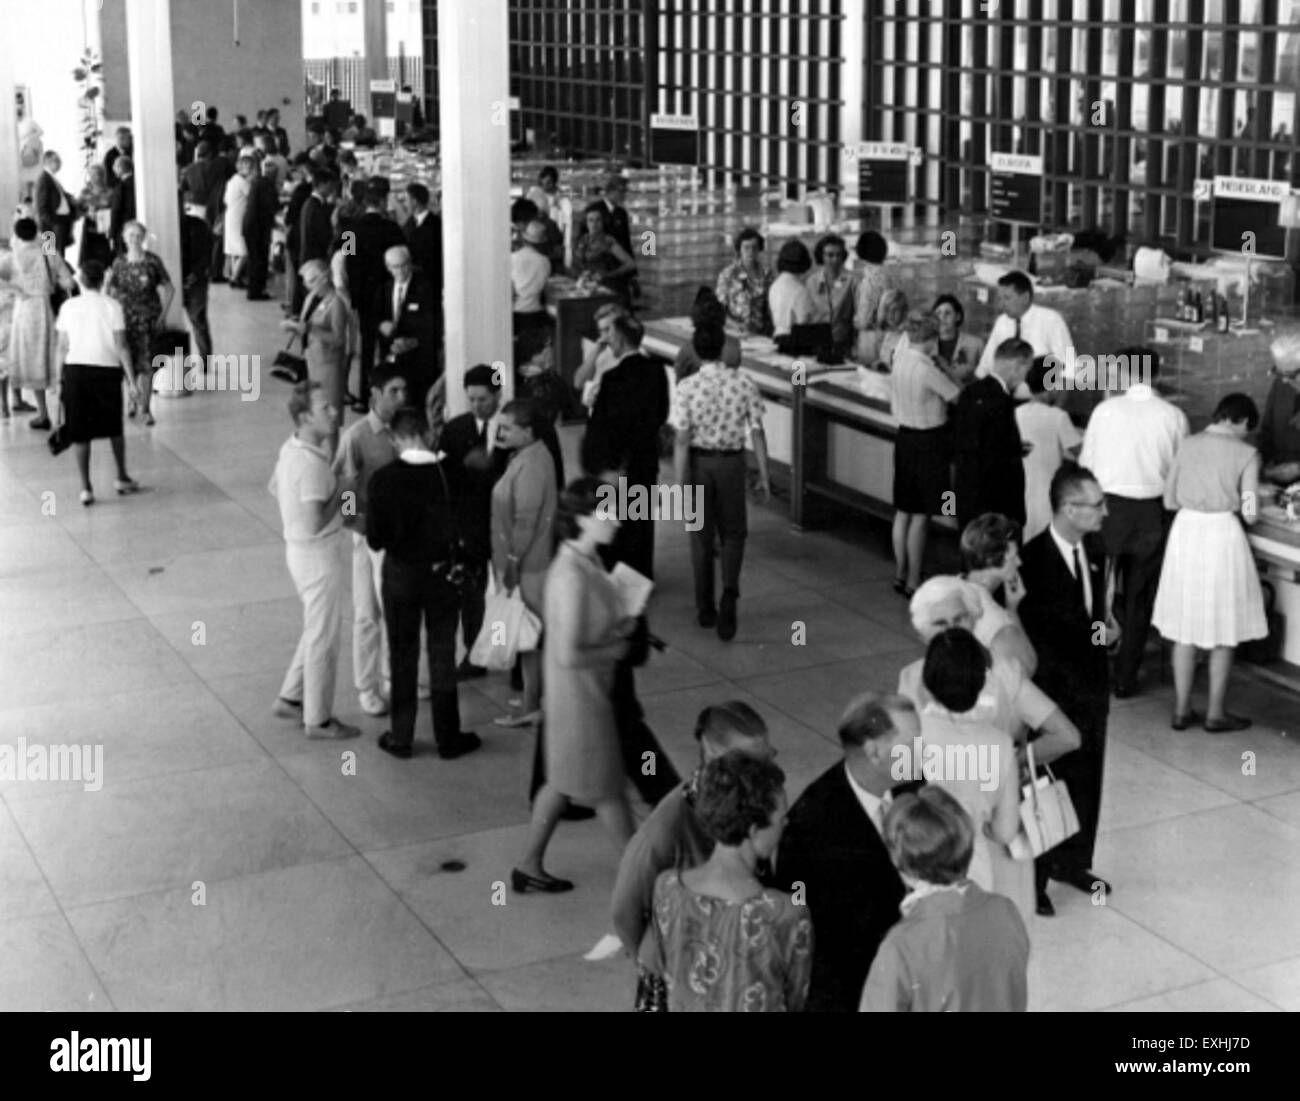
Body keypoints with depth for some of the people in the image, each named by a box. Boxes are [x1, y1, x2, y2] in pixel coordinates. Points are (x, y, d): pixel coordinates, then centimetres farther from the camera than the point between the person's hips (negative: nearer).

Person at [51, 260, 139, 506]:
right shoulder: (112, 306, -1)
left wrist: (59, 380, 9)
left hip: (74, 370, 1)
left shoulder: (69, 306, 3)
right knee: (114, 428, 19)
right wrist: (132, 380, -2)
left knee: (81, 433, 5)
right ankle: (122, 478, 30)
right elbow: (121, 346, -5)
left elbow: (62, 347, 2)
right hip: (106, 369, 0)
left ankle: (86, 488, 2)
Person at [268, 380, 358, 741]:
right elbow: (314, 524, -31)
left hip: (299, 550, 9)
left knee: (317, 630, 24)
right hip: (318, 554, -9)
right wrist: (339, 492, -18)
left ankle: (290, 699, 33)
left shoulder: (291, 448, 3)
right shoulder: (312, 463, -27)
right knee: (323, 637, 4)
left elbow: (275, 488, 21)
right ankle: (318, 719, 17)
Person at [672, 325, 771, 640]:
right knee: (733, 534, 16)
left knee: (702, 538, 14)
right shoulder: (745, 384, -8)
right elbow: (757, 433, -5)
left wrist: (680, 486, -10)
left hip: (699, 462, -1)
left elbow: (682, 441, -14)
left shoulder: (686, 389, -13)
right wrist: (764, 476, 3)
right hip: (732, 462, 1)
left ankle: (706, 609, 24)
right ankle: (729, 593, -7)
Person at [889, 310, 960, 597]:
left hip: (905, 437, 8)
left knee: (903, 511, 16)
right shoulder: (927, 370, -22)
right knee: (921, 517, 1)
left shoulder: (899, 362, 1)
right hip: (928, 442, -8)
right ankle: (913, 582, 6)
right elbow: (958, 397, -13)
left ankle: (900, 575, 25)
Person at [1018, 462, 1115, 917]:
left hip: (1092, 684, 7)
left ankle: (1073, 863, 37)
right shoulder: (1033, 560, -21)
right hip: (1052, 689, -7)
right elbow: (1035, 634, -18)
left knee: (1086, 780, 19)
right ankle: (1032, 878, 18)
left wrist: (1106, 625, -7)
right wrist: (1095, 635, -18)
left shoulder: (1093, 549, 2)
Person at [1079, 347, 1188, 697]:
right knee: (1139, 599, 12)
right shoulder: (1174, 416, -6)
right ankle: (1125, 679, 18)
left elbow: (1086, 462, -2)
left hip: (1109, 507, 0)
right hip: (1152, 512, 1)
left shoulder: (1106, 409, -7)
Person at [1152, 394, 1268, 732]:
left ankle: (1182, 709, 18)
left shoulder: (1188, 446, 2)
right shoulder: (1246, 454, -8)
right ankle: (1215, 713, 16)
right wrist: (1231, 504, 12)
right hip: (1222, 534, -3)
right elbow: (1249, 513, -10)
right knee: (1223, 632, 11)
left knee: (1184, 628, 13)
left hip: (1186, 530, 4)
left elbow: (1169, 500, 6)